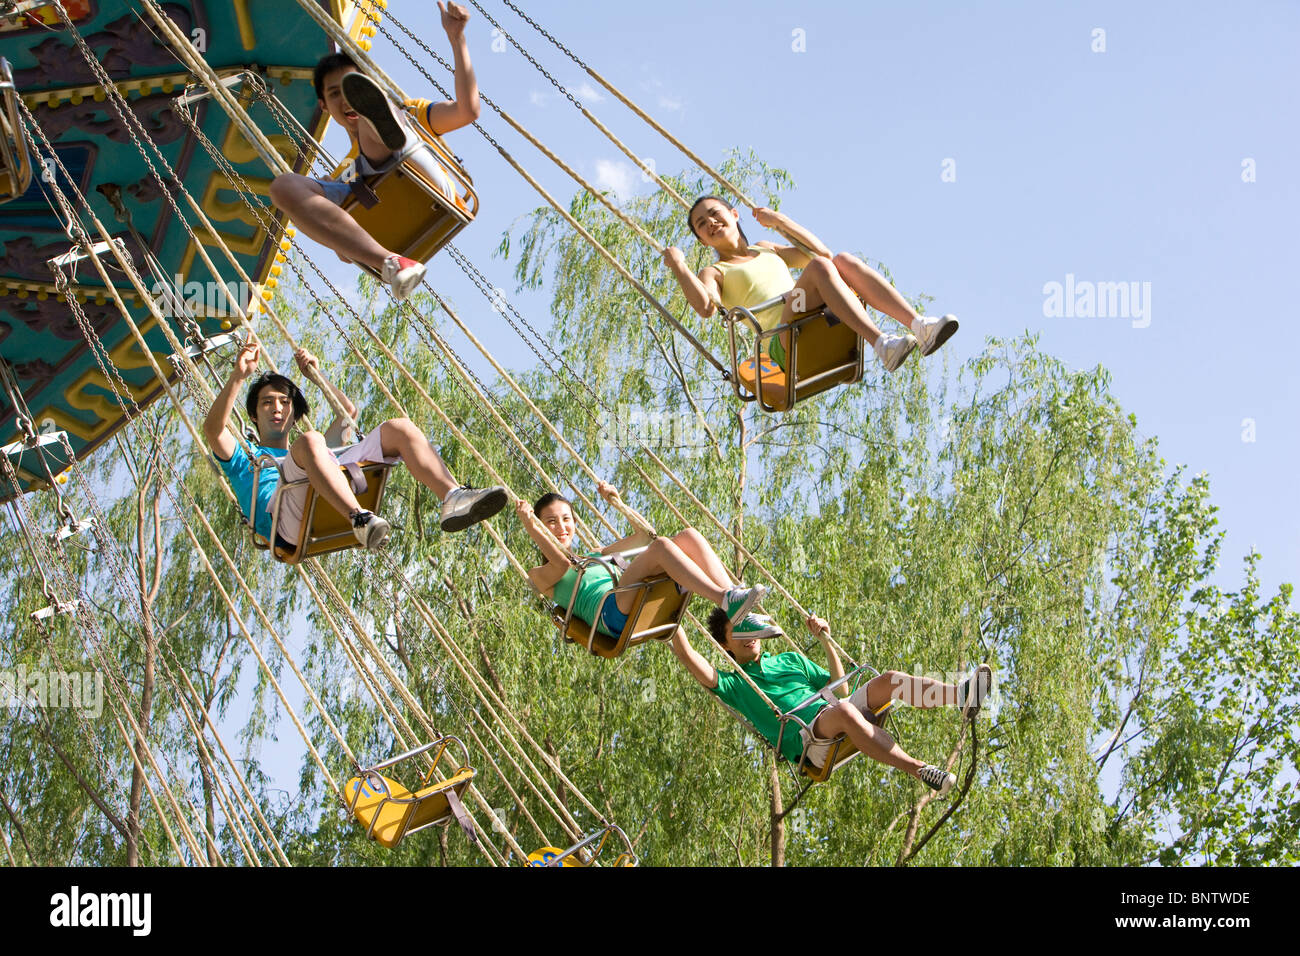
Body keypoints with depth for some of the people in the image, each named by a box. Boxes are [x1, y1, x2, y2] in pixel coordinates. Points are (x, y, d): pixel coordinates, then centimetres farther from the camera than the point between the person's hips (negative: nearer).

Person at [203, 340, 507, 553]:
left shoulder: (314, 451, 48)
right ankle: (360, 520, -59)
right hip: (286, 516, -4)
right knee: (310, 441, -35)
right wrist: (239, 376, 8)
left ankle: (453, 497, -37)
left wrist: (316, 375, 43)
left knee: (398, 428, -9)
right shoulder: (244, 459, 36)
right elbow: (212, 428, 16)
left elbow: (348, 411, 51)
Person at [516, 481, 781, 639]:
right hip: (612, 611, -7)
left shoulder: (594, 556, 40)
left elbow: (642, 536, 34)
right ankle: (727, 601, -43)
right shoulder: (540, 575, 21)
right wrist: (531, 528, -6)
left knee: (688, 536, -13)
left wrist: (617, 502, 29)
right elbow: (562, 563, -4)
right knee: (661, 546, -28)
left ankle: (739, 619, -29)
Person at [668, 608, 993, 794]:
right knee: (843, 710, -38)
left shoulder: (790, 660, 31)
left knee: (887, 681, -19)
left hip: (840, 727, 6)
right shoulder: (733, 683, 15)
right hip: (808, 739, -6)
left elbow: (841, 689, 28)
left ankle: (961, 695, -44)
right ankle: (918, 770, -52)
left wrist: (826, 641, 19)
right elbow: (695, 665, -4)